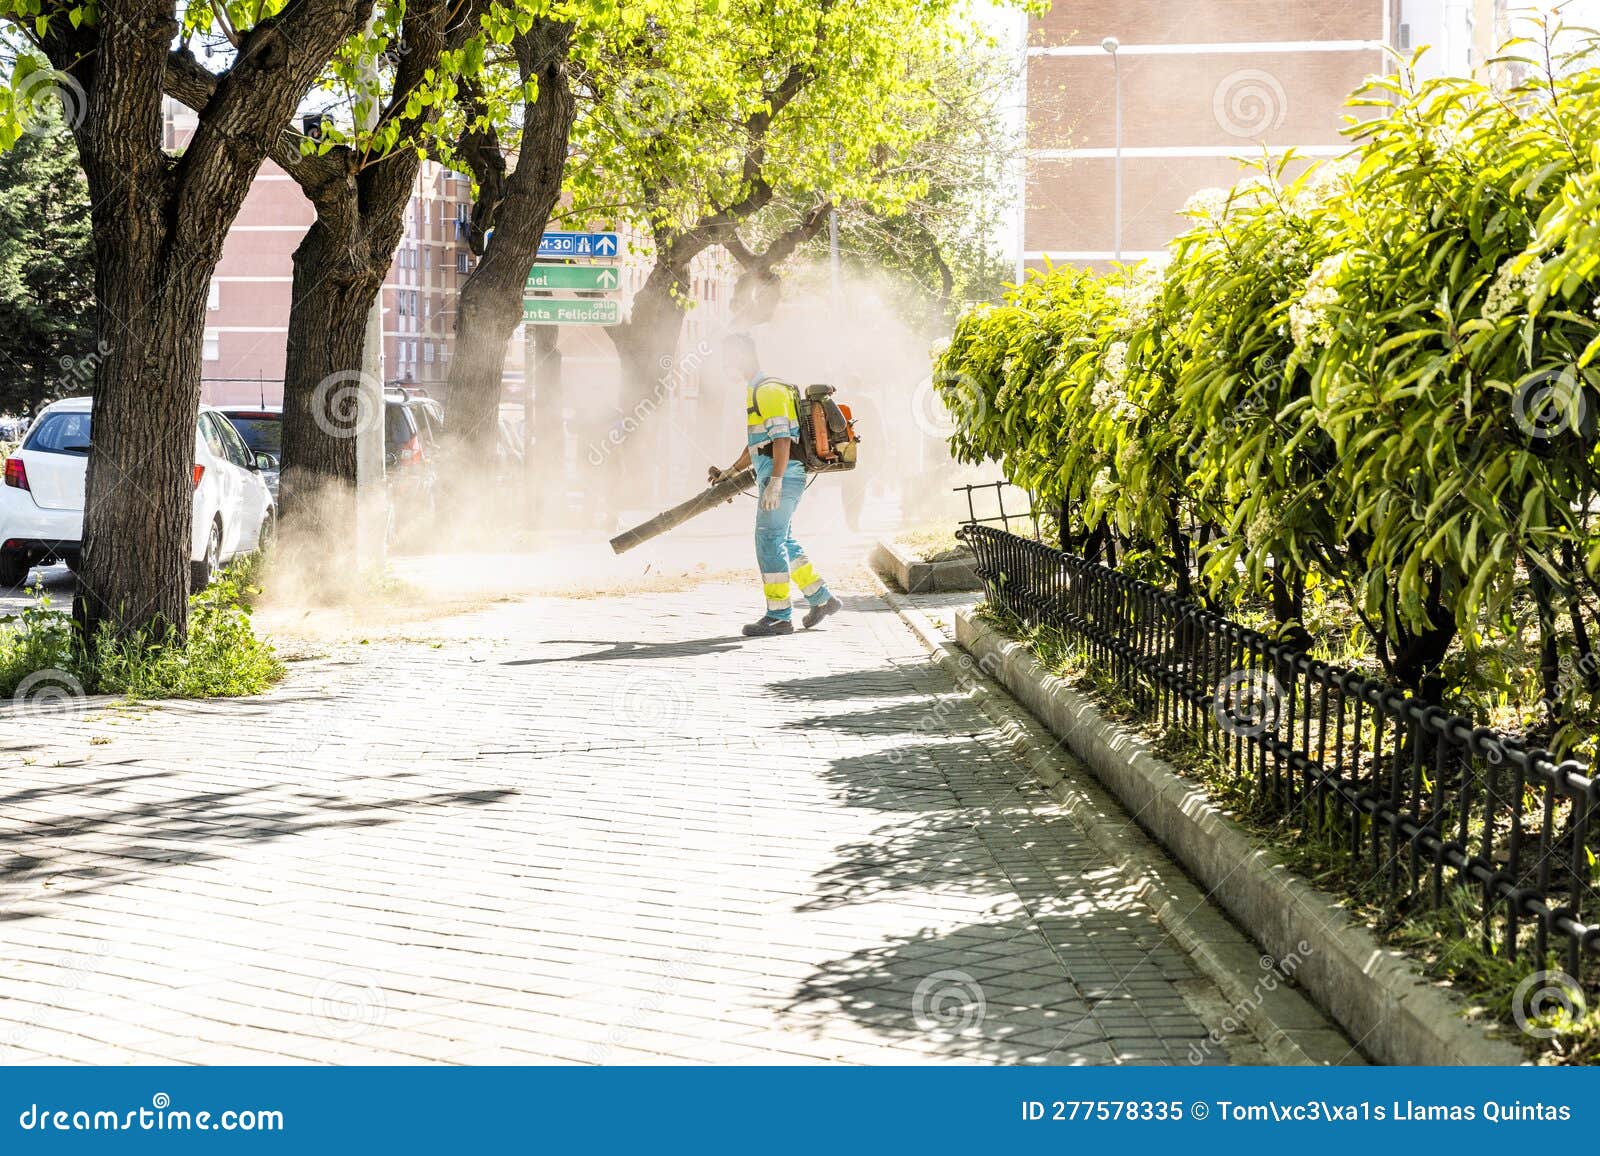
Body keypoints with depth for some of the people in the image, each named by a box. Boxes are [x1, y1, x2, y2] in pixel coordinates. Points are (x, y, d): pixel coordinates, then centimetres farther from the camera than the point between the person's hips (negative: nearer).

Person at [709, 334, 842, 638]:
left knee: (769, 540, -10)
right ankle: (821, 599, 23)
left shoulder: (769, 391, -12)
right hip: (772, 477, 10)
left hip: (783, 476, -10)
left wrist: (774, 483, -26)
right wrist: (731, 471, 28)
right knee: (782, 541, 16)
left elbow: (782, 439, -21)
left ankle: (779, 616, -8)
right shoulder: (755, 391, 20)